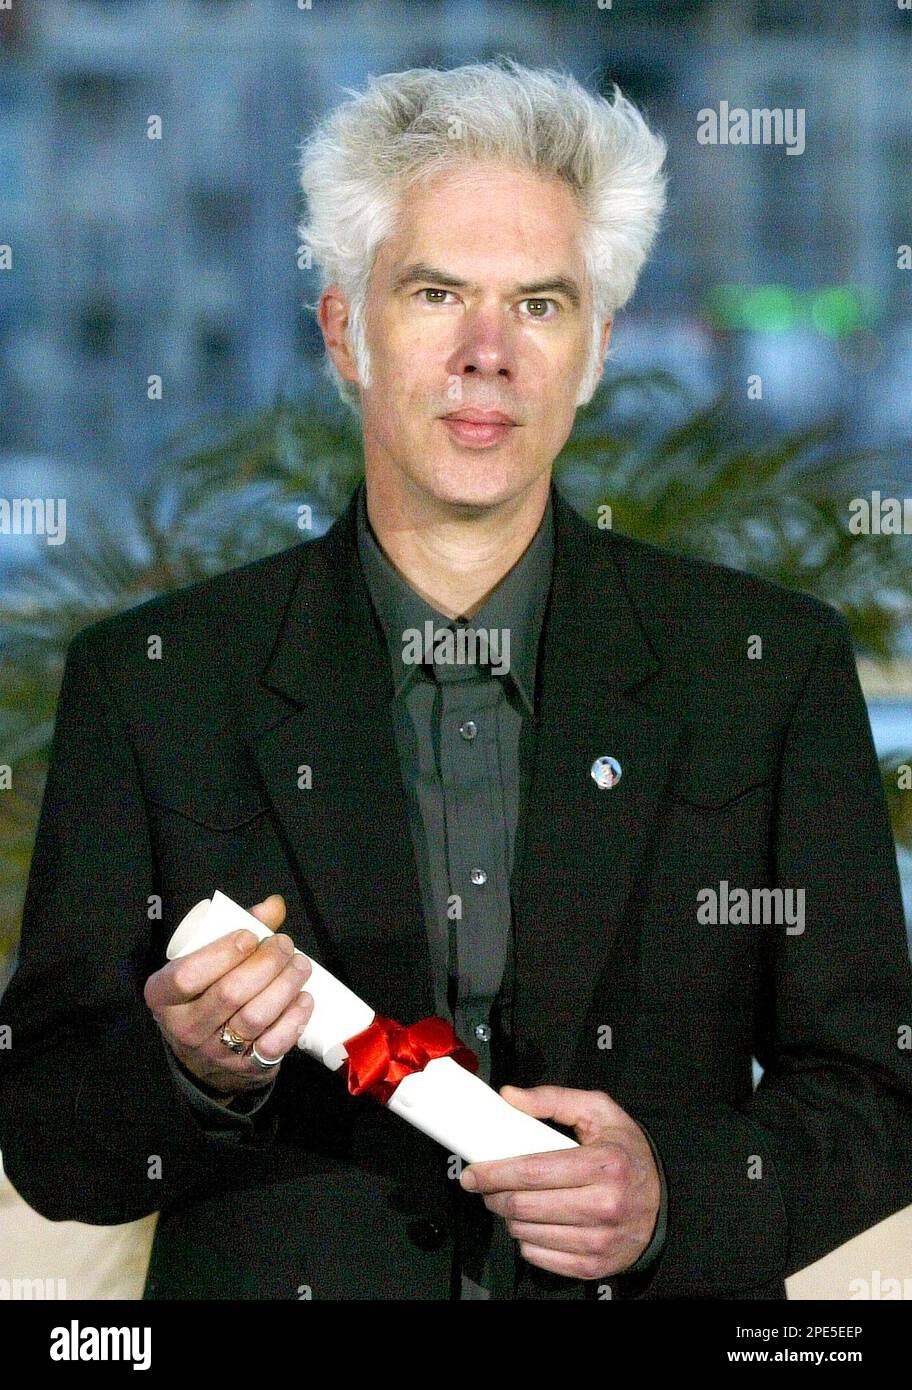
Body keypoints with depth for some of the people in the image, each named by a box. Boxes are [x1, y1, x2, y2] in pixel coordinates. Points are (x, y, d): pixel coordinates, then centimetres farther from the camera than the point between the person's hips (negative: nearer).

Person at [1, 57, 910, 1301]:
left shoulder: (774, 666, 5)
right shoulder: (148, 679, 3)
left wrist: (674, 1199, -11)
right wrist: (196, 1070, -15)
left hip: (651, 1286, 0)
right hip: (274, 1286, 0)